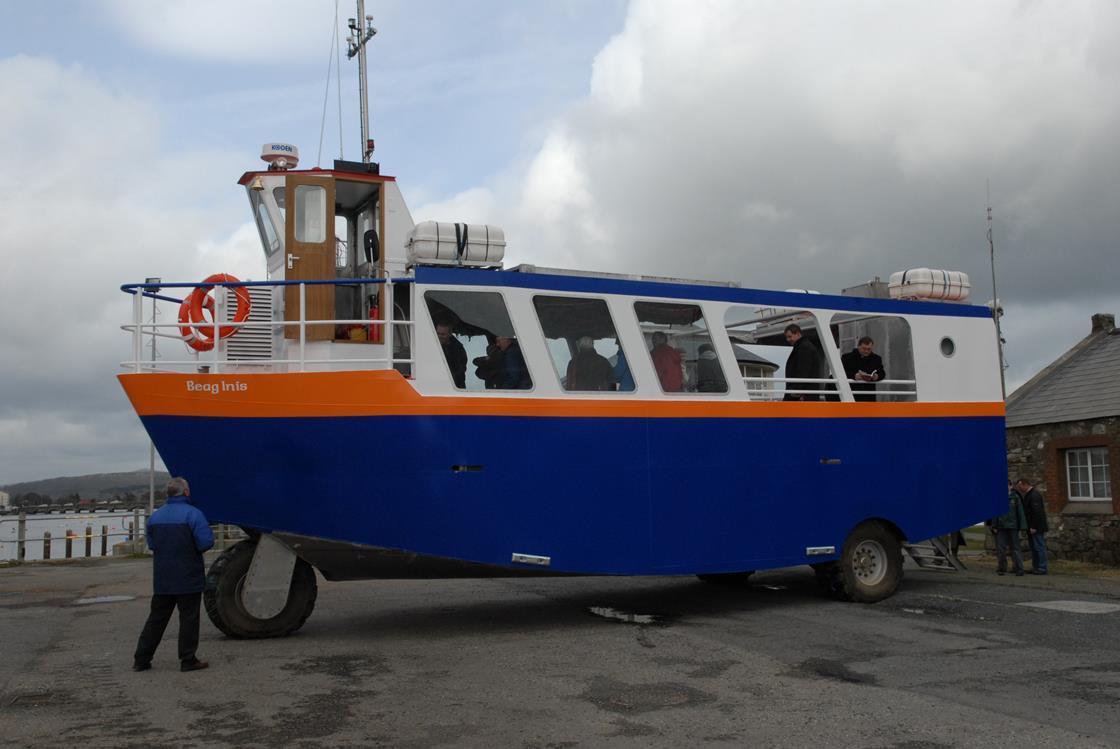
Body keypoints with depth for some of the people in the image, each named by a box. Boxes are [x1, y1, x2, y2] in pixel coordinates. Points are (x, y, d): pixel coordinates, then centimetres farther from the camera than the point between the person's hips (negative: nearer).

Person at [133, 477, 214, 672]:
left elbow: (151, 544, 15)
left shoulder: (155, 516, 8)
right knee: (188, 618, 2)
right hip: (188, 579, -6)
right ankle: (188, 660, 5)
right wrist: (191, 546, 1)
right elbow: (206, 542, -19)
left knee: (156, 618, 13)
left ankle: (141, 659, 15)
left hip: (162, 580, 6)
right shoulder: (193, 514, -13)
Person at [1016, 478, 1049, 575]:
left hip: (1036, 527, -11)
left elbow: (1037, 512, -23)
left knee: (1039, 547, -5)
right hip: (1033, 527, 11)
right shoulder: (1029, 494, 16)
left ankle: (1042, 568, -1)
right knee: (1034, 547, 13)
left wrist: (1033, 527, -23)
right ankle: (1035, 567, 19)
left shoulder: (1034, 495, -17)